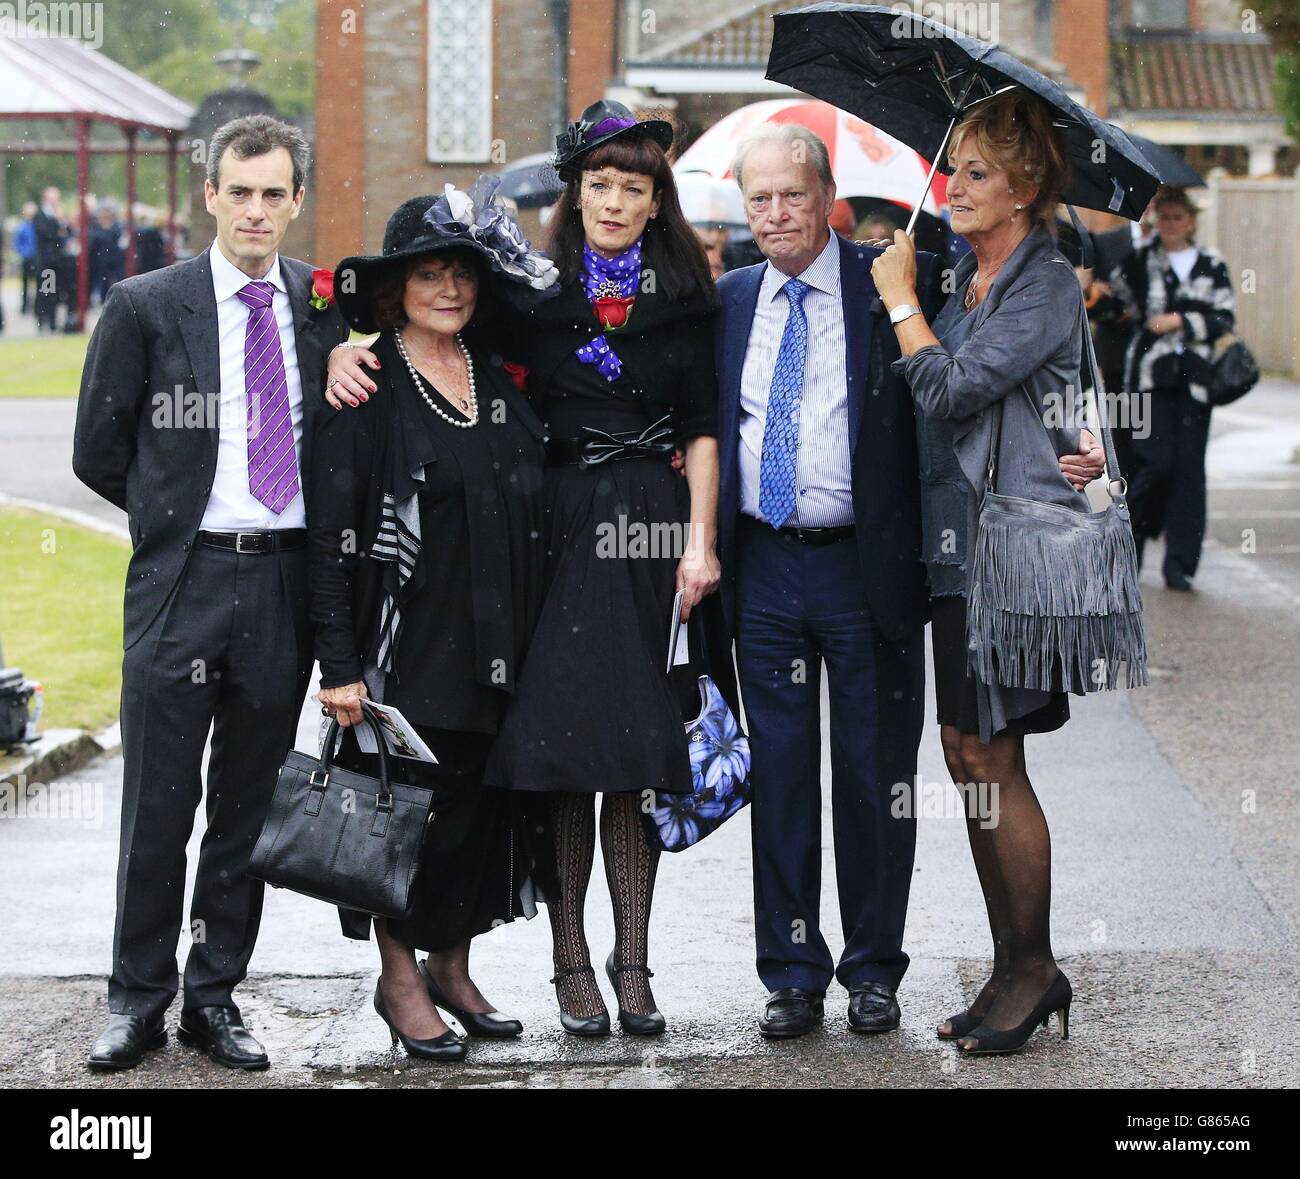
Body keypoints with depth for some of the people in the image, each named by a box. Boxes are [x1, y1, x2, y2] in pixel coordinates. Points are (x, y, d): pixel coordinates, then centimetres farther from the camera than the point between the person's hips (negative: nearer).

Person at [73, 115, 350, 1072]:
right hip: (183, 581, -3)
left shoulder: (326, 309, 7)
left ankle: (216, 994, 20)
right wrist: (180, 514, 6)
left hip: (287, 579, 3)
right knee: (160, 800, 0)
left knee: (251, 801, 10)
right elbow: (98, 452, 4)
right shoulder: (146, 306, -1)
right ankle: (138, 1000, 11)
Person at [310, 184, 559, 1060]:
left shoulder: (500, 379, 11)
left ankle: (453, 967, 24)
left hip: (494, 648, 5)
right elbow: (333, 530, -10)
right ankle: (400, 979, 16)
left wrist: (527, 640, 9)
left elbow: (532, 509, 18)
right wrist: (340, 665, -15)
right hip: (406, 644, -5)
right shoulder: (366, 388, -6)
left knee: (482, 804, 8)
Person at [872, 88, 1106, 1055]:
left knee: (992, 757, -5)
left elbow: (949, 388, -18)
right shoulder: (964, 276, 15)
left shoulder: (1047, 282, -11)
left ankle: (1036, 967, 7)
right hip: (957, 541, 9)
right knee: (965, 751, 9)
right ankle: (1013, 967, 17)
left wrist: (900, 295, -6)